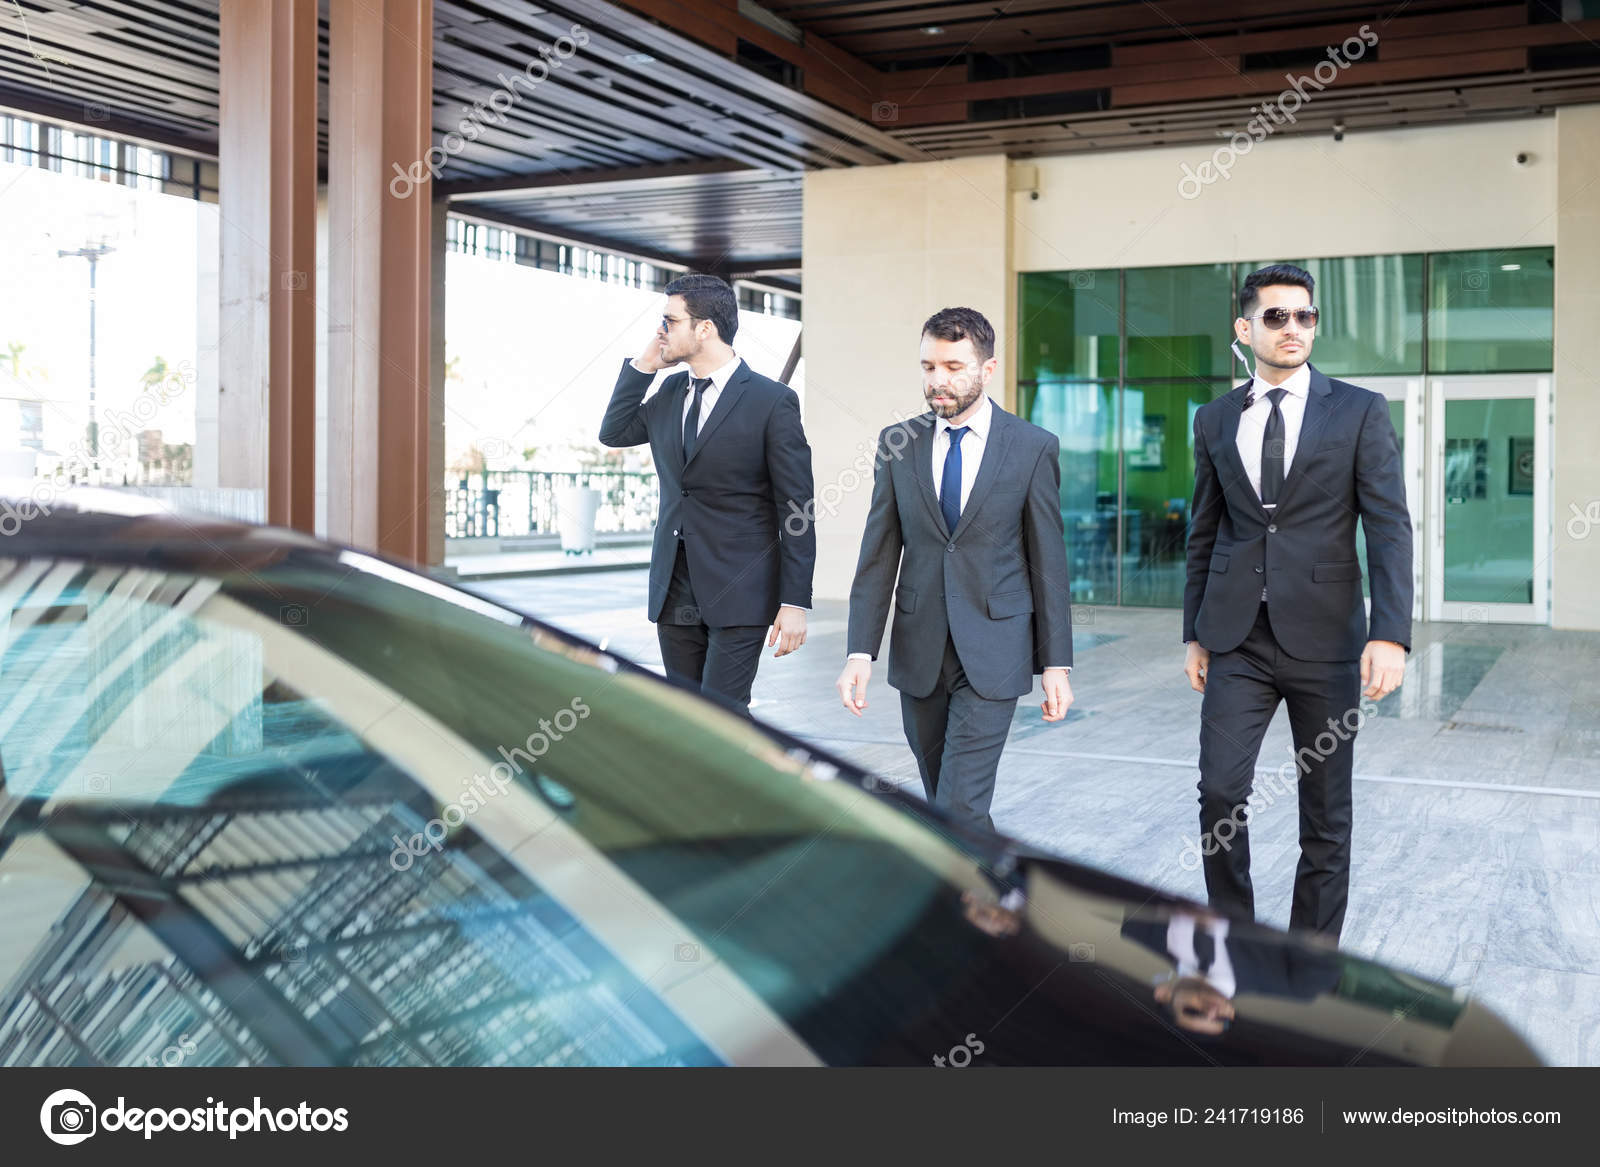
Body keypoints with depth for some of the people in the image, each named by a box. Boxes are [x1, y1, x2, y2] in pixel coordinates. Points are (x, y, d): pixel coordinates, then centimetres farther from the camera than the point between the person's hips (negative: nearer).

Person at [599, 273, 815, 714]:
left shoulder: (772, 401, -9)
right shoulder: (671, 392, 11)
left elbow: (797, 508, -9)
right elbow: (613, 433, 19)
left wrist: (795, 602, -13)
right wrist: (643, 363, 7)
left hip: (739, 594, -6)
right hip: (675, 591, 7)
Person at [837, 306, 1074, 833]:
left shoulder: (1033, 447, -3)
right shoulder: (898, 444, 3)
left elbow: (1048, 561, -1)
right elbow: (878, 557, 3)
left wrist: (1056, 664, -2)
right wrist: (860, 652, -5)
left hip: (992, 653, -4)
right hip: (918, 650, 4)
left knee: (958, 805, -12)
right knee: (943, 800, 15)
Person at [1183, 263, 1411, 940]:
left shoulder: (1360, 412, 0)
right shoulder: (1215, 420, 9)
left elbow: (1389, 528, -7)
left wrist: (1391, 635, -18)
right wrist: (1195, 633, 13)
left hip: (1324, 637, -2)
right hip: (1238, 639, 2)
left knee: (1326, 811, 6)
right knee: (1220, 791, -5)